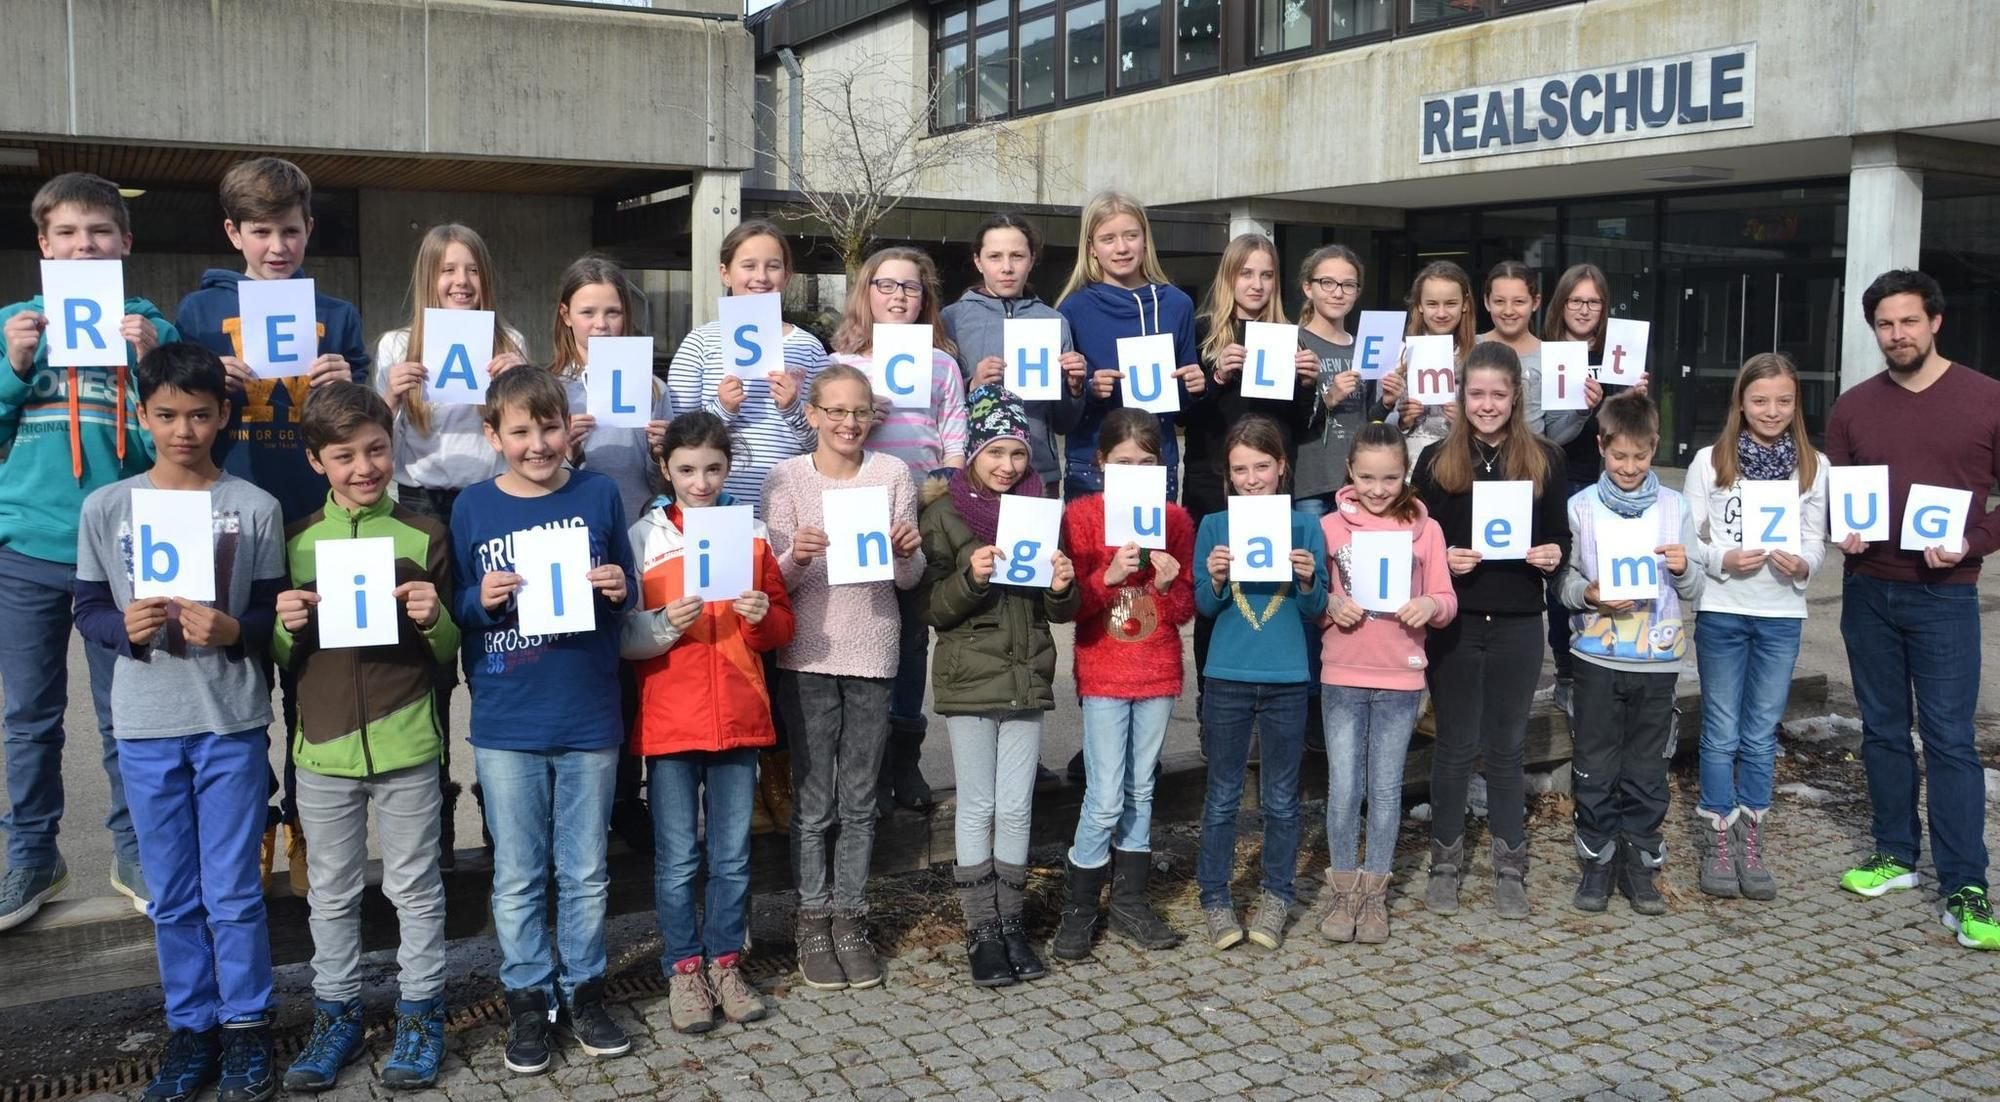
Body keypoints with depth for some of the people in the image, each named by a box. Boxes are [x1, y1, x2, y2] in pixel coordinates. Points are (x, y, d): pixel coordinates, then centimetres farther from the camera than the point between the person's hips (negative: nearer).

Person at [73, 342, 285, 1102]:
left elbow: (275, 617, 0)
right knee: (172, 896, 12)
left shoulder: (255, 507, -4)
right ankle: (191, 1027, 26)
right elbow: (88, 611, 5)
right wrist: (126, 626, -16)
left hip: (233, 723, -2)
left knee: (234, 892, 5)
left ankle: (246, 1027, 20)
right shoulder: (105, 507, 1)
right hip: (145, 727, 2)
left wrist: (232, 630, -20)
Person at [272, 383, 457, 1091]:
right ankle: (336, 1015, 29)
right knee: (331, 892, 14)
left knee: (415, 886, 9)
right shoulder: (295, 541, 3)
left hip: (405, 740, -2)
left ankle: (420, 1014, 23)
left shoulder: (423, 538, -2)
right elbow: (282, 659, 9)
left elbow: (449, 652, 3)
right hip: (321, 742, 2)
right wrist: (288, 627, -12)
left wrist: (436, 620, -18)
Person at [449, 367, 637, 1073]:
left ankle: (584, 990, 28)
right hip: (505, 723, 0)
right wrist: (481, 600, -18)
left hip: (589, 718, 0)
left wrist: (618, 591, -15)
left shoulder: (599, 494, 0)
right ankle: (528, 1000, 24)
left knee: (585, 873, 12)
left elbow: (626, 599, 7)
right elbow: (454, 611, 2)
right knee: (517, 877, 10)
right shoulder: (472, 506, -2)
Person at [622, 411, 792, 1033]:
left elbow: (783, 628, 11)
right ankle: (683, 970, 20)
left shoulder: (752, 534, 7)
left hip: (739, 718, 2)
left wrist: (763, 618, -10)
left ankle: (725, 963, 24)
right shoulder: (644, 537, -1)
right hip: (670, 721, -2)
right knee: (677, 858, 5)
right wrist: (664, 624, -21)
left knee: (733, 855, 10)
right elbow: (621, 636, -3)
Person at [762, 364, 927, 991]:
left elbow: (909, 580, 3)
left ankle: (850, 920, 22)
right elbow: (777, 581, -4)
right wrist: (797, 557, -25)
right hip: (808, 654, -1)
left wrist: (907, 553, -19)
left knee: (860, 801, 10)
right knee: (813, 802, 5)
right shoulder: (787, 478, -2)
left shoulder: (893, 474, 2)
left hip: (872, 654, 2)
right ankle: (814, 924, 18)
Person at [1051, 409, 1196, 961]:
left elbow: (1185, 610, 5)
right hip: (1103, 674, -3)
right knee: (1105, 798, -6)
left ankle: (1131, 904, 24)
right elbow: (1071, 604, -8)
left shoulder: (1175, 519, 4)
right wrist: (1110, 576, -24)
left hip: (1159, 672, 4)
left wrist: (1170, 583, -15)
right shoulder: (1081, 515, -5)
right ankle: (1079, 910, 9)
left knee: (1140, 791, 12)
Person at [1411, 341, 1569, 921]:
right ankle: (1445, 865, 21)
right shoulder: (1437, 459, 1)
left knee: (1505, 746, 9)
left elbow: (1560, 536, 9)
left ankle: (1510, 870, 20)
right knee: (1455, 744, 8)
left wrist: (1554, 554, -12)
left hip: (1517, 623, 1)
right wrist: (1442, 558, -17)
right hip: (1453, 621, -1)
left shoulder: (1544, 459, 4)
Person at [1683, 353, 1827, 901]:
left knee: (1762, 734, 10)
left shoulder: (1813, 465, 3)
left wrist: (1802, 564, -17)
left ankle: (1751, 840, 22)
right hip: (1721, 611, -2)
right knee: (1722, 732, 6)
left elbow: (1815, 540, 4)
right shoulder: (1710, 461, -3)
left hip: (1782, 614, 2)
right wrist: (1723, 560, -20)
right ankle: (1718, 840, 18)